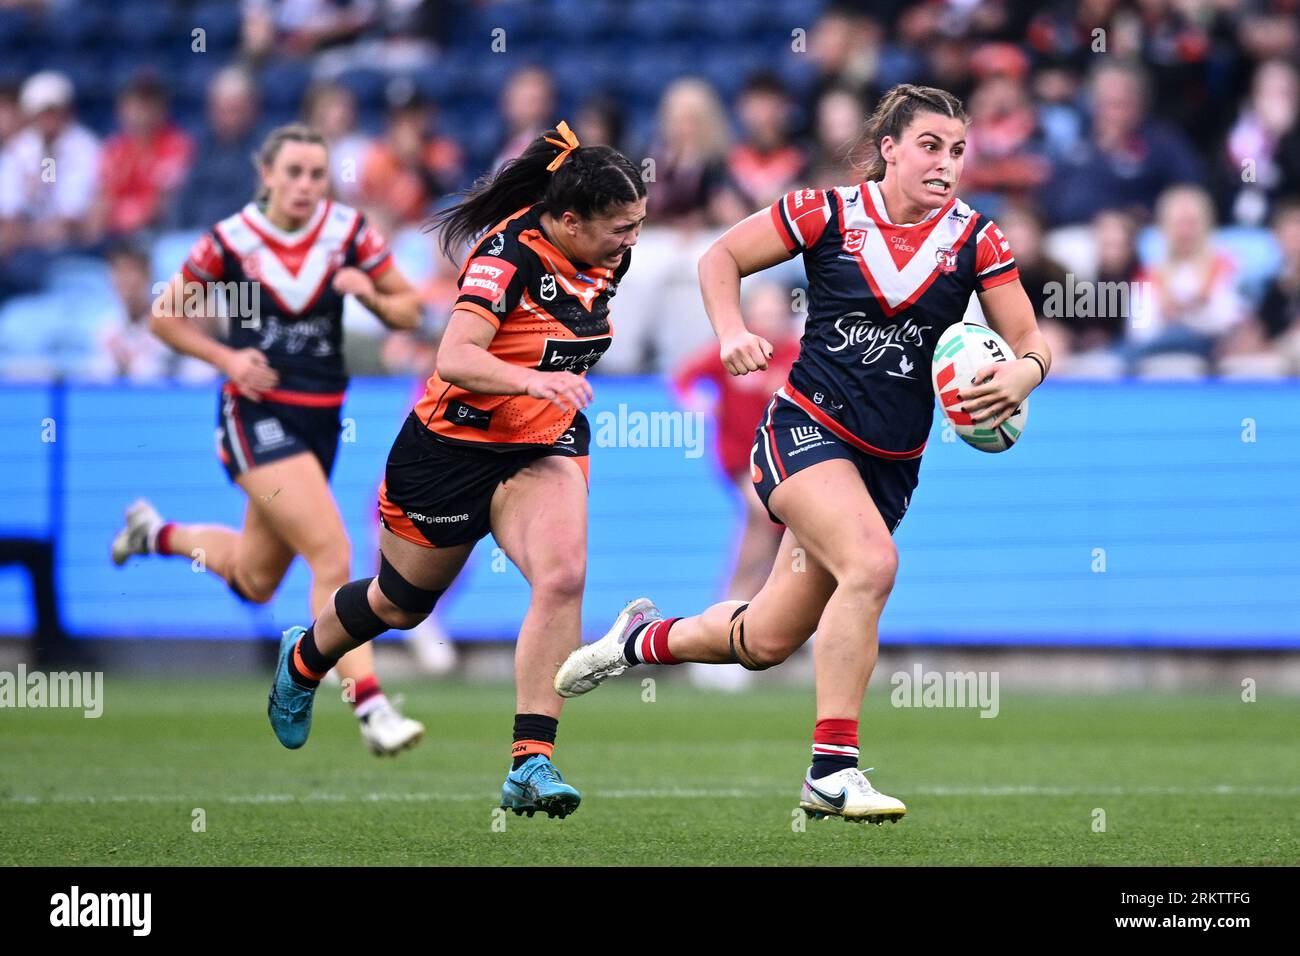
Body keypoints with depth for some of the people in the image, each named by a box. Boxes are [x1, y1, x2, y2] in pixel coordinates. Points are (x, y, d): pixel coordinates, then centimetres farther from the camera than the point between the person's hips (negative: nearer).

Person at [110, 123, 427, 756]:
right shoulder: (230, 240, -7)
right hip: (256, 414, -5)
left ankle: (157, 534, 44)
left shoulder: (349, 231, 0)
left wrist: (371, 294, -14)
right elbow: (164, 317, 4)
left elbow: (408, 312, 7)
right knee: (333, 555, -22)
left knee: (254, 582, 16)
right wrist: (227, 357, -11)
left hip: (319, 418, 5)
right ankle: (369, 707, -22)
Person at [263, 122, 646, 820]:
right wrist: (532, 380, -52)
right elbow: (454, 358, -38)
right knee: (401, 603, 17)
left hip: (543, 450, 5)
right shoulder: (509, 253, -26)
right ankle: (302, 661, 50)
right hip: (452, 448, -5)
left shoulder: (606, 259, -4)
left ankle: (531, 762, -25)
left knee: (561, 578, -25)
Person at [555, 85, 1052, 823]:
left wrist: (1022, 372, -22)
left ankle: (643, 639, 38)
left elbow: (1029, 339, 2)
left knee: (767, 641, 7)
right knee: (872, 563, -30)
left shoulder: (975, 240, -1)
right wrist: (732, 332, -13)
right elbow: (722, 257, 5)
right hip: (805, 426, -4)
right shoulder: (829, 213, -6)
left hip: (890, 462, 4)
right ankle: (832, 769, -24)